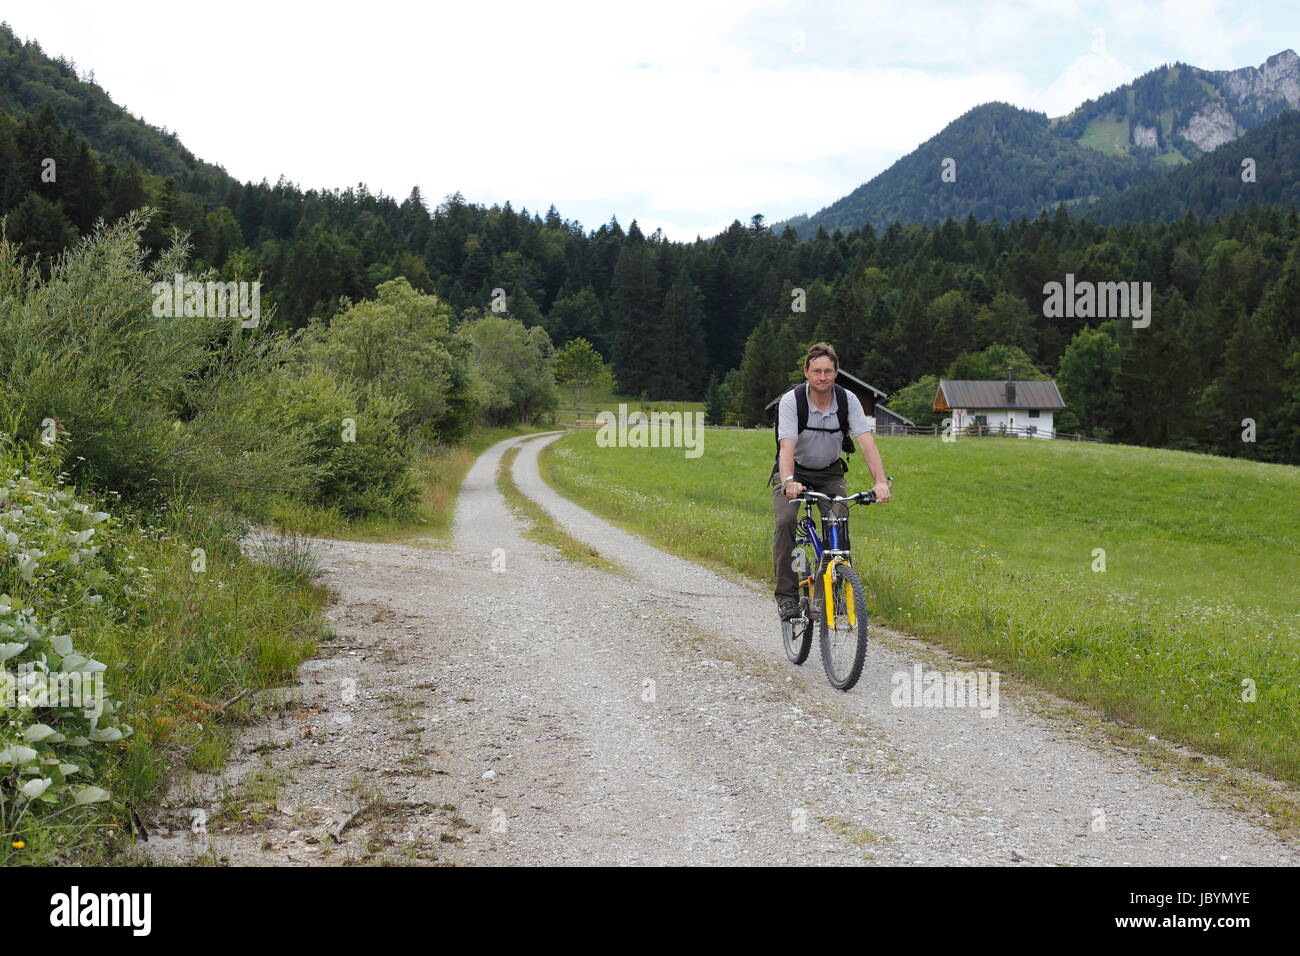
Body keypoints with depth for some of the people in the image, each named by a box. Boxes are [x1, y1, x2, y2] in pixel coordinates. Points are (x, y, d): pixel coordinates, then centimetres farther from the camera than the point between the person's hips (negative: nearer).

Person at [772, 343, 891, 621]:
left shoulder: (848, 400, -16)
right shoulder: (791, 401, -22)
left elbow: (867, 441, -25)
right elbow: (787, 446, -33)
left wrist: (880, 482, -40)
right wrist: (789, 482, -51)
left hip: (830, 473, 2)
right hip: (795, 471, -2)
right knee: (785, 521, -25)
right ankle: (786, 594, -18)